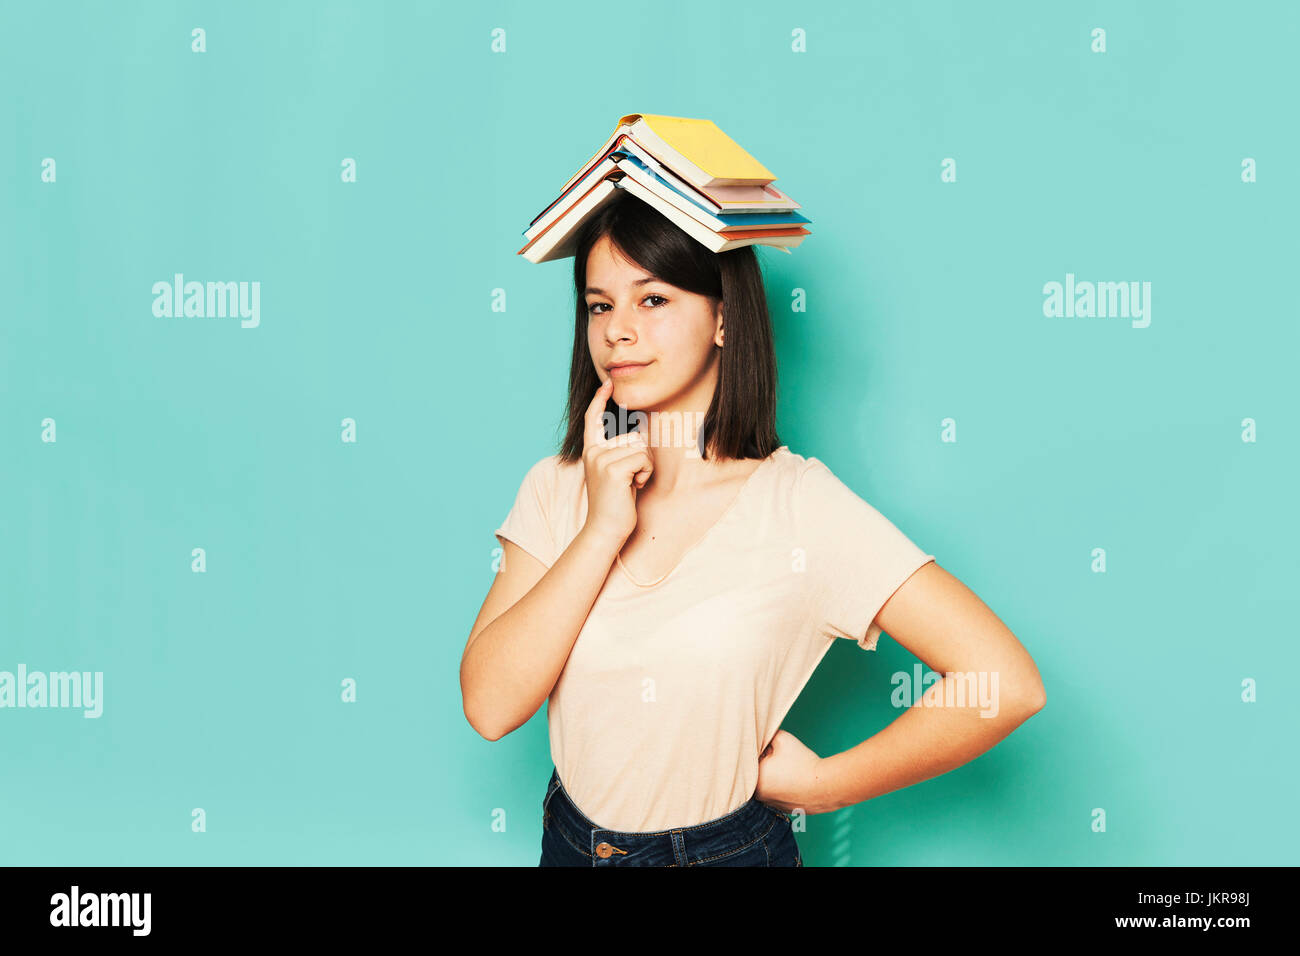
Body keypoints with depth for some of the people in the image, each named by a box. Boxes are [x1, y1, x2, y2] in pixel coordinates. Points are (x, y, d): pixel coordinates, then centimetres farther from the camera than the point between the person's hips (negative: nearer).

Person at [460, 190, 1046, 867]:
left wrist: (824, 785, -13)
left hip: (727, 850, -4)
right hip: (570, 842, 4)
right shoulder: (556, 489, -5)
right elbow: (489, 706, -15)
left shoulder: (798, 502, -18)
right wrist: (602, 530, -21)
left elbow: (1006, 684, -23)